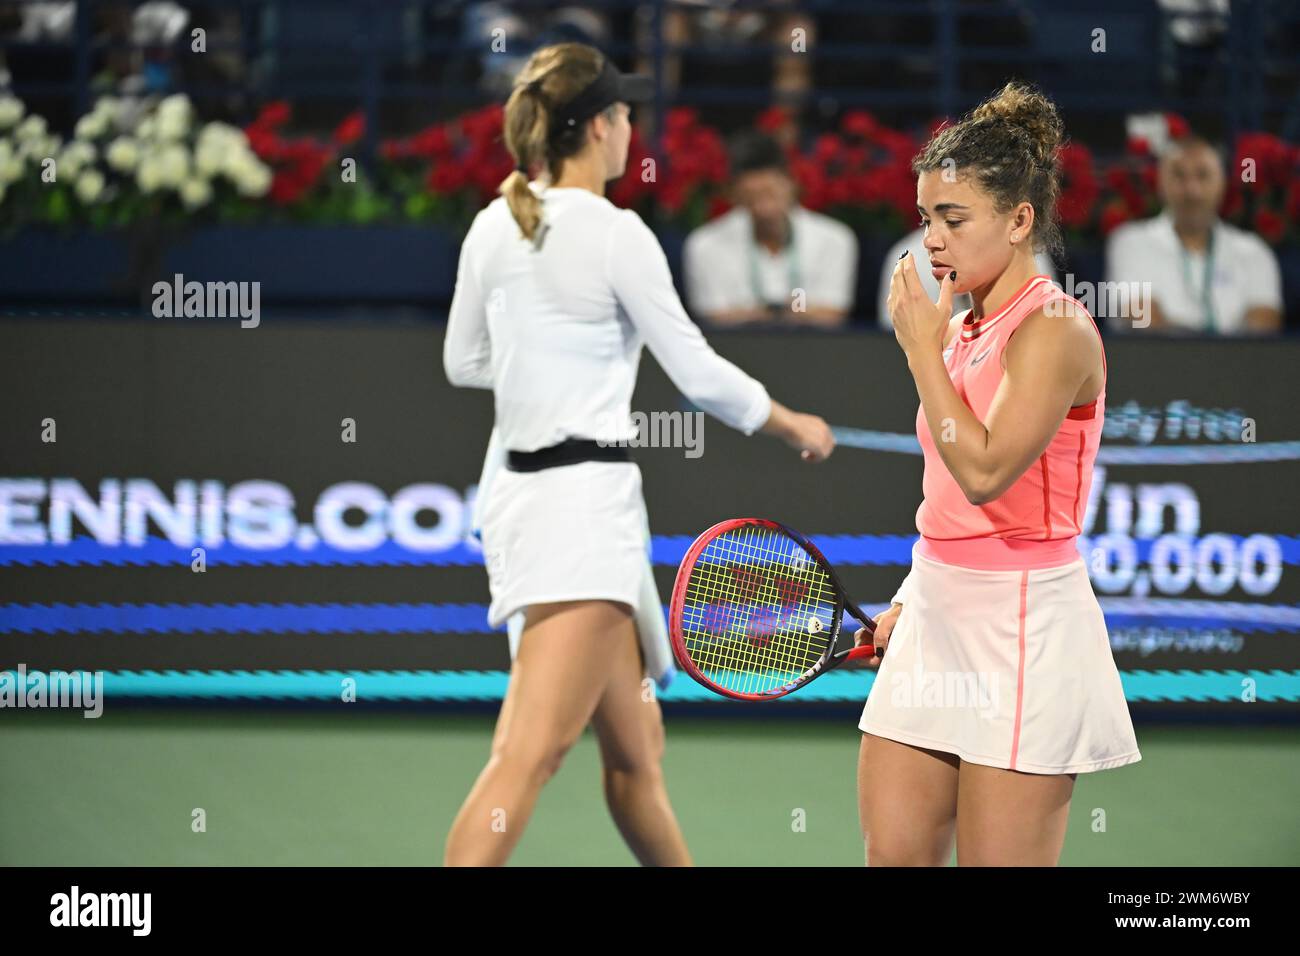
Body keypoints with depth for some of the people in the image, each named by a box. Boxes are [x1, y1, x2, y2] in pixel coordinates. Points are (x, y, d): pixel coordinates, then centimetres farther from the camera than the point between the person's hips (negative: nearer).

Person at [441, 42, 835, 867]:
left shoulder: (494, 227, 8)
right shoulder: (615, 236, -11)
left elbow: (465, 361, 20)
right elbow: (699, 373, -6)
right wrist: (795, 426, 10)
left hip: (520, 485, 8)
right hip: (586, 498, -8)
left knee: (636, 744, 19)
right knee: (532, 753, -17)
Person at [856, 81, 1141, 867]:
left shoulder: (1055, 330, -12)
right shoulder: (960, 330, 13)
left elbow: (985, 471, -23)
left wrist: (923, 350, -15)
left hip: (1023, 622, -8)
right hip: (936, 622, 8)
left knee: (998, 862, -3)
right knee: (892, 855, 4)